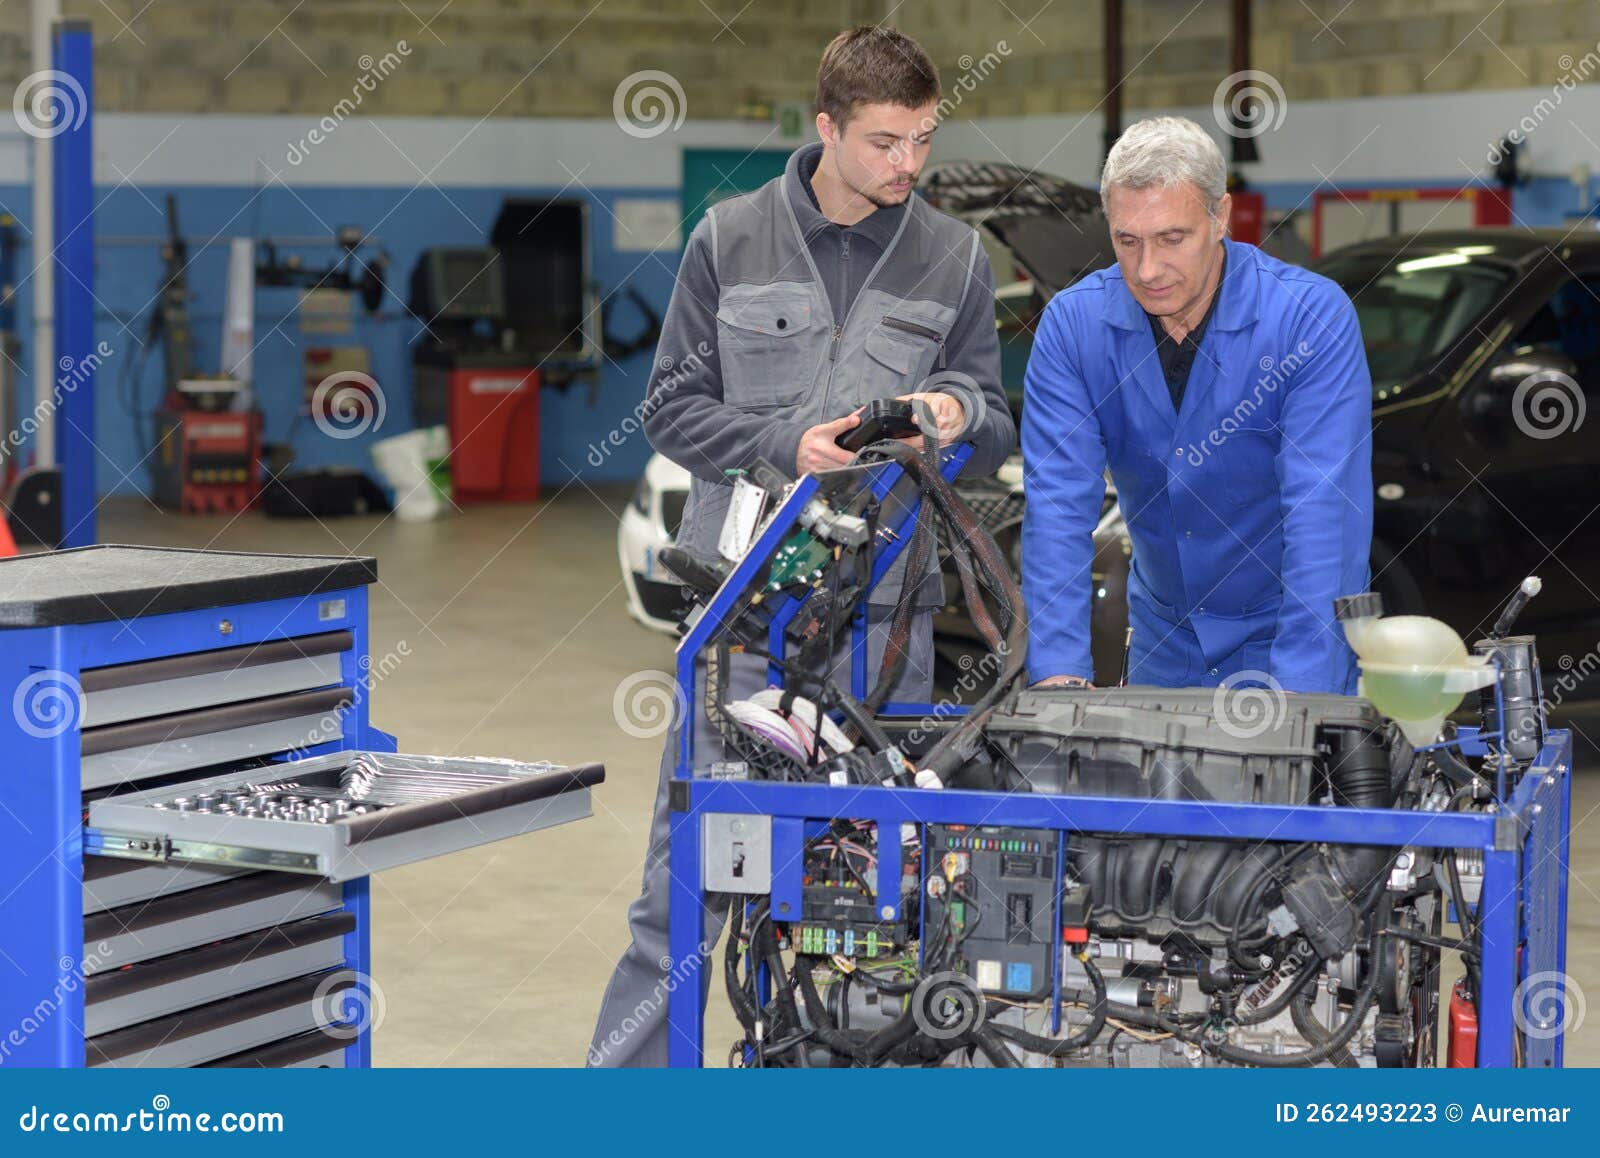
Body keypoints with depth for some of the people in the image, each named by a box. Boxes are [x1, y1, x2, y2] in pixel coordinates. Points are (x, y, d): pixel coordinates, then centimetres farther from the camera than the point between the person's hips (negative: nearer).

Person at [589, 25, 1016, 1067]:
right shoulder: (731, 240, 2)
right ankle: (630, 1065, 7)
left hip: (885, 608, 2)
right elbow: (673, 405, 4)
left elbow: (997, 436, 12)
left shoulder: (956, 259, 6)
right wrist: (786, 444, -11)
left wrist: (960, 409, -11)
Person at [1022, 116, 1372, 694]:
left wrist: (1298, 691, -35)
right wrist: (1059, 672, -28)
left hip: (1290, 639, -3)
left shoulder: (1313, 317, -19)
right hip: (1162, 643, 3)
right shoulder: (1072, 324, -9)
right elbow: (1059, 504, -15)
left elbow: (1324, 511, -26)